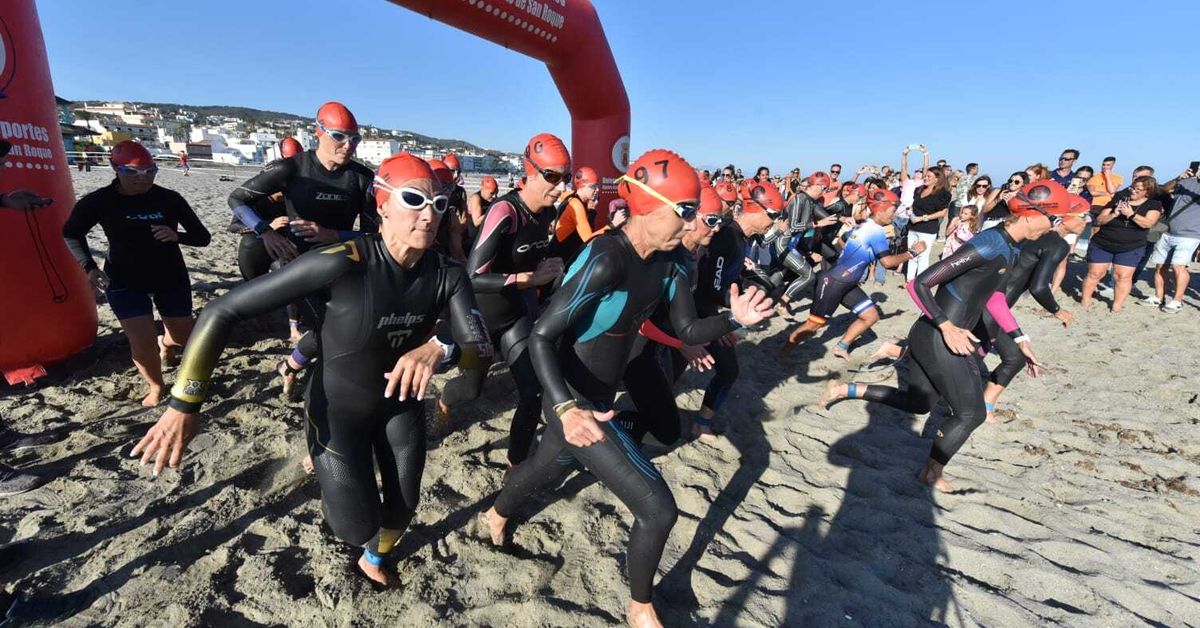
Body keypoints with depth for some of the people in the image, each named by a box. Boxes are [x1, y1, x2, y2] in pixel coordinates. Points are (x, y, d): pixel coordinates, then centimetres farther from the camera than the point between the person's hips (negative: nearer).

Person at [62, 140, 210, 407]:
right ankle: (156, 387, 13)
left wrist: (176, 236, -30)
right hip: (125, 282, -1)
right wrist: (89, 267, -7)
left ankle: (165, 342, 50)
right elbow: (71, 233, 6)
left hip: (171, 278, 2)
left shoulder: (169, 198, -11)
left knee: (183, 336, 11)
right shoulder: (99, 201, -11)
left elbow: (203, 236, -9)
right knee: (143, 340, -14)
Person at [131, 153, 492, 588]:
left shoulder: (446, 275, -19)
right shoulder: (343, 263, -33)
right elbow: (223, 310, -26)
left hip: (401, 403, 4)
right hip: (338, 408, -3)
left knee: (403, 506, 17)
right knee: (357, 527, 0)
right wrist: (184, 405, -25)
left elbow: (482, 348, -24)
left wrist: (437, 349, -46)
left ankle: (374, 558, 55)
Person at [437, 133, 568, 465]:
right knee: (471, 388, 18)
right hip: (480, 315, -5)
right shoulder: (504, 211, -28)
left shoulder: (547, 212, -5)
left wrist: (552, 272, 2)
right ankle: (443, 402, 56)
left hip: (517, 314, 5)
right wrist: (532, 278, -34)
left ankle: (515, 465, 17)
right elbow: (473, 278, -33)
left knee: (534, 393, -5)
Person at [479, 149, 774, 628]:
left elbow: (688, 330, 2)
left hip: (601, 394, 9)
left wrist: (733, 319, -17)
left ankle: (495, 516, 66)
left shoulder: (671, 262, -4)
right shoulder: (605, 260, -29)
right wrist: (566, 407, -42)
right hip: (577, 402, -8)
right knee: (658, 508, -5)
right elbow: (541, 336, -28)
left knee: (547, 466, 34)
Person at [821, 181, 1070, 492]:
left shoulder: (1009, 250, 9)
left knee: (917, 403, 20)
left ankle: (846, 390, 19)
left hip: (929, 336, 9)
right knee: (971, 414, 8)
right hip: (938, 341, -9)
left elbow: (993, 297, 22)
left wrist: (1021, 340, 20)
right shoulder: (988, 247, -21)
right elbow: (918, 285, -24)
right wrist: (947, 326, -28)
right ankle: (933, 473, 26)